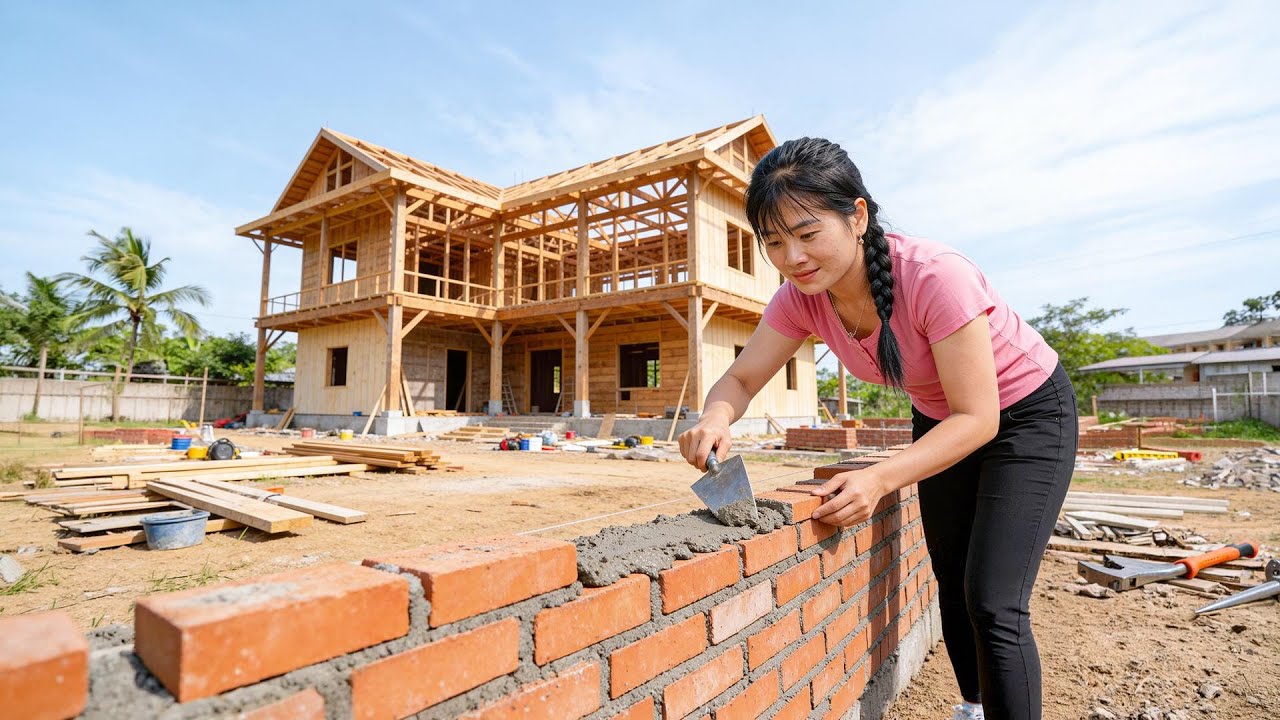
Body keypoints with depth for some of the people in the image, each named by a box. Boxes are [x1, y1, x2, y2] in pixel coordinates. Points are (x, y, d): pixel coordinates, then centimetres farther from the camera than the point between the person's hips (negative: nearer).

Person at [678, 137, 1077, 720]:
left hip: (1027, 412, -5)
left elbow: (977, 419, -32)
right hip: (940, 418, 6)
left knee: (993, 604, -14)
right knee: (951, 581, 16)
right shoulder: (802, 297, -20)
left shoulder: (936, 277, -36)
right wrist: (716, 416, -37)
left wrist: (881, 479, -44)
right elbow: (740, 379, -14)